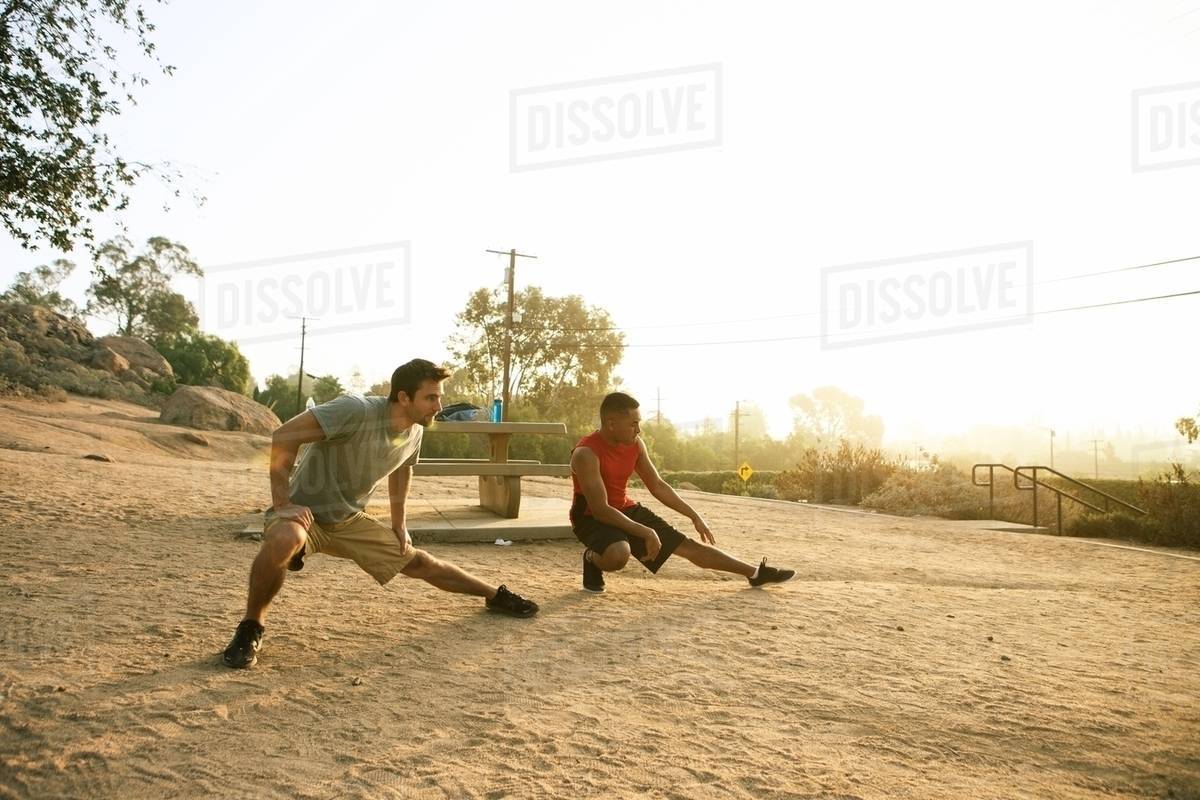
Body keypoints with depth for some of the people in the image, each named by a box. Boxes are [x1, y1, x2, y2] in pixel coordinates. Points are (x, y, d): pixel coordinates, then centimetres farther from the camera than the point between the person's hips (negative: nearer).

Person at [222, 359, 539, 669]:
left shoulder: (415, 431, -5)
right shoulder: (357, 410, -29)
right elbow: (283, 436, -29)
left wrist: (399, 524, 17)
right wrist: (282, 502, -28)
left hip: (349, 521, 6)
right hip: (304, 513, -6)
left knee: (419, 563, 9)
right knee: (282, 542, -41)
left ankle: (496, 595, 29)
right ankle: (250, 629, -17)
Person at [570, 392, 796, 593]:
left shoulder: (635, 444, -4)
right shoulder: (586, 453, -27)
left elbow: (657, 486, 8)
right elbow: (600, 509, -30)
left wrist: (694, 516, 7)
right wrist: (646, 532, -30)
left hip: (627, 510, 6)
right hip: (592, 518, -6)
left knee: (689, 546, 3)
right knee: (619, 555, -39)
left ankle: (756, 573, 11)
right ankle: (592, 559, -5)